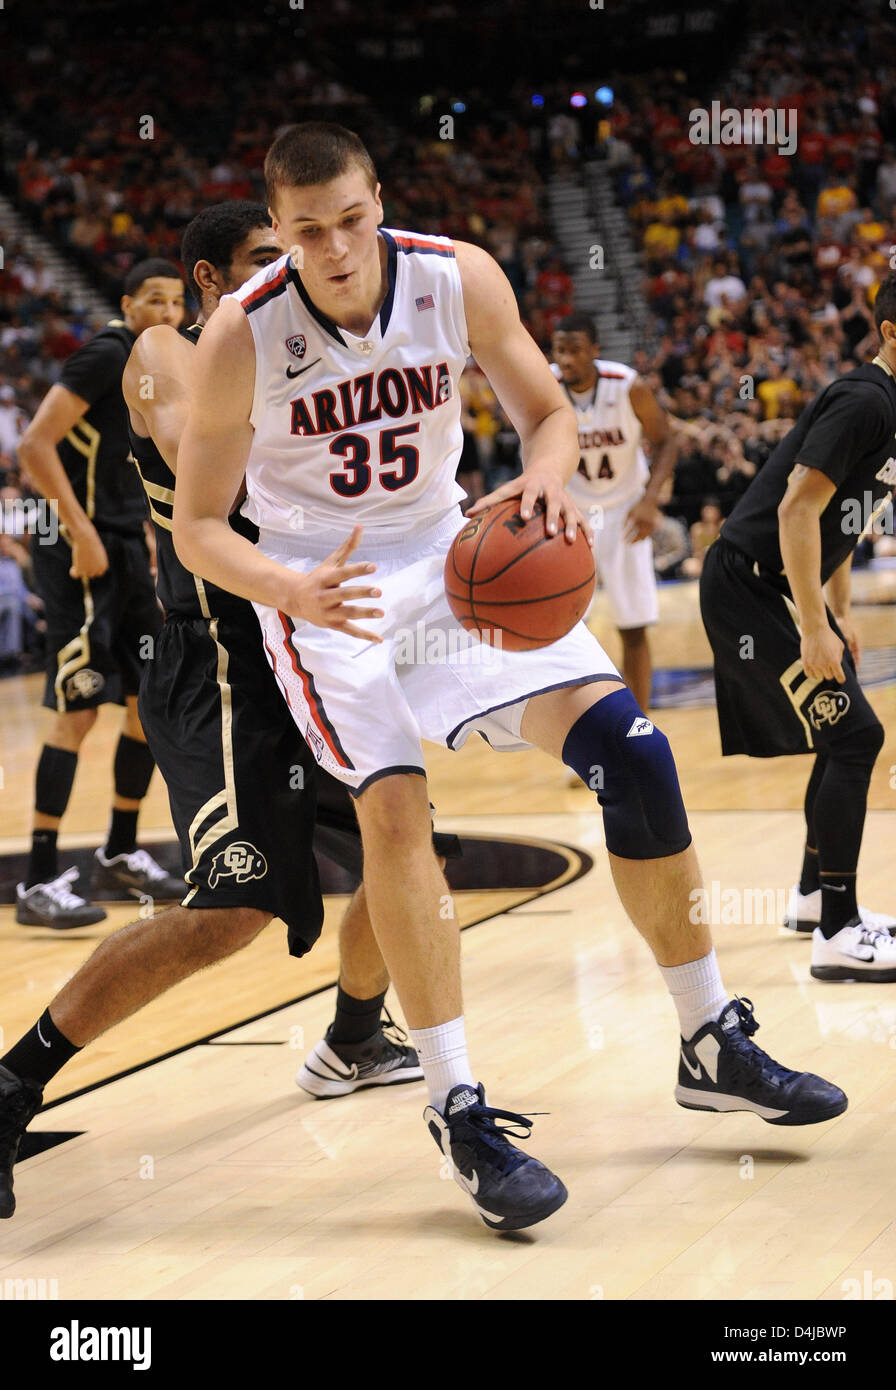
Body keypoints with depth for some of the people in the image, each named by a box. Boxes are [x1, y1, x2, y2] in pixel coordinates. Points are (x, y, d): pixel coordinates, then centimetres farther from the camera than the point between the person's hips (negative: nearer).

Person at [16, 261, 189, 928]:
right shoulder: (107, 354, -14)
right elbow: (36, 445, -21)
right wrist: (81, 530, -23)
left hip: (126, 548, 10)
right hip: (80, 550, -10)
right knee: (79, 709, -12)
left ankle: (122, 853, 26)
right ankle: (40, 882, -11)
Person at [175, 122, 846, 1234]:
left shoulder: (459, 279, -14)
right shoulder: (243, 337, -20)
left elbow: (548, 411, 0)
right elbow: (197, 527, -14)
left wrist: (547, 478, -25)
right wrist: (295, 592, -34)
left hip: (452, 556, 4)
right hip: (317, 584, -3)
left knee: (628, 746, -8)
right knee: (395, 806, -25)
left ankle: (713, 1046, 6)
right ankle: (456, 1110, -16)